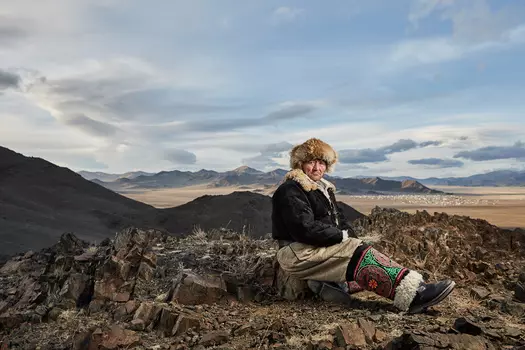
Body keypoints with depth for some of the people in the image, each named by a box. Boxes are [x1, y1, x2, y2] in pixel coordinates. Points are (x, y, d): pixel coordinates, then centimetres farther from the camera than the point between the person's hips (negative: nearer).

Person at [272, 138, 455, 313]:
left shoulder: (323, 188, 18)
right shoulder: (290, 191, -12)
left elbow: (338, 218, 18)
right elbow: (305, 229, -22)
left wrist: (351, 237, -3)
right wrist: (342, 236, -15)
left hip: (320, 247, 9)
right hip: (299, 255, -8)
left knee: (362, 254, -13)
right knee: (361, 255, -23)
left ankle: (415, 288, -24)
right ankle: (412, 294, -28)